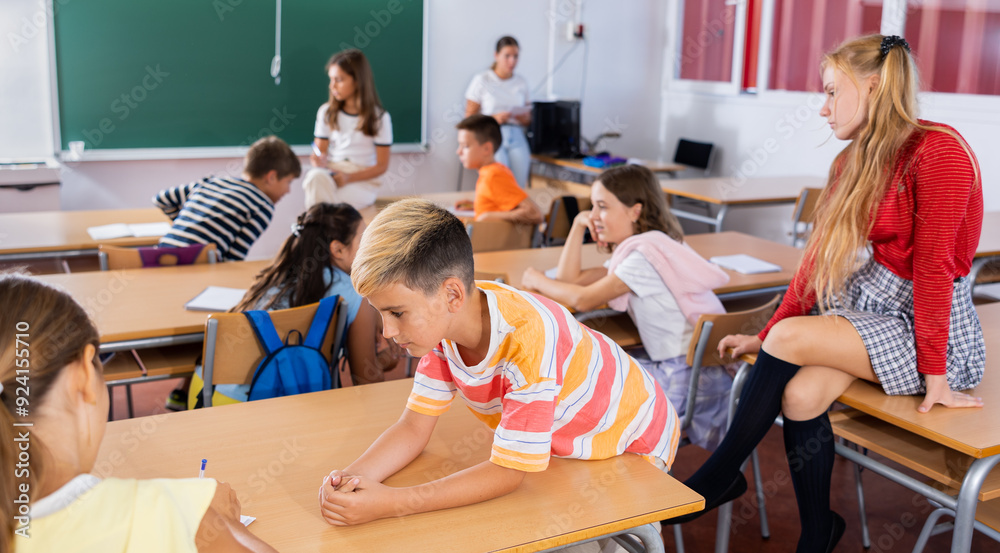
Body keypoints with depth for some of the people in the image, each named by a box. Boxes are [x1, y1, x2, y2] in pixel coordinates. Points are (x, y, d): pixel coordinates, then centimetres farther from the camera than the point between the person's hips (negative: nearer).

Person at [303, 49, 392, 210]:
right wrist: (320, 161, -13)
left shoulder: (379, 117, 0)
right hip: (328, 174, 3)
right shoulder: (326, 112, 12)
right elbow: (320, 150, 13)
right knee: (316, 176, -35)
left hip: (362, 180, -3)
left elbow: (382, 165, -1)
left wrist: (349, 177, -15)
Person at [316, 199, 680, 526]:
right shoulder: (440, 323, -18)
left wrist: (389, 504, -42)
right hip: (564, 444, 6)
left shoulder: (530, 339, -40)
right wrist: (354, 477, -32)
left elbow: (506, 473, -35)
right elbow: (413, 429, -12)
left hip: (632, 443, -6)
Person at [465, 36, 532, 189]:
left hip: (516, 137, 4)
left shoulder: (521, 83, 17)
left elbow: (528, 119, 23)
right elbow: (470, 117, 2)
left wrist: (525, 118, -1)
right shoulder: (482, 80, 5)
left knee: (520, 186, -14)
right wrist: (494, 118, -13)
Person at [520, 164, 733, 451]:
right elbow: (569, 280, 12)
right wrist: (578, 225, 5)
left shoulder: (647, 254, -19)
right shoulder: (634, 249, 11)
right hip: (672, 363, 9)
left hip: (692, 379, -9)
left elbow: (582, 300, -17)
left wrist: (538, 281, -1)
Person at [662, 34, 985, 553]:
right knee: (800, 393, -22)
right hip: (868, 296, 6)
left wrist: (934, 371, -17)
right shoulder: (856, 160, 8)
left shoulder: (938, 150, -16)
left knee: (790, 339, -25)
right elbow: (821, 254, 8)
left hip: (930, 324, -6)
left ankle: (719, 476, -7)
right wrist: (767, 337, 5)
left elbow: (934, 264, -19)